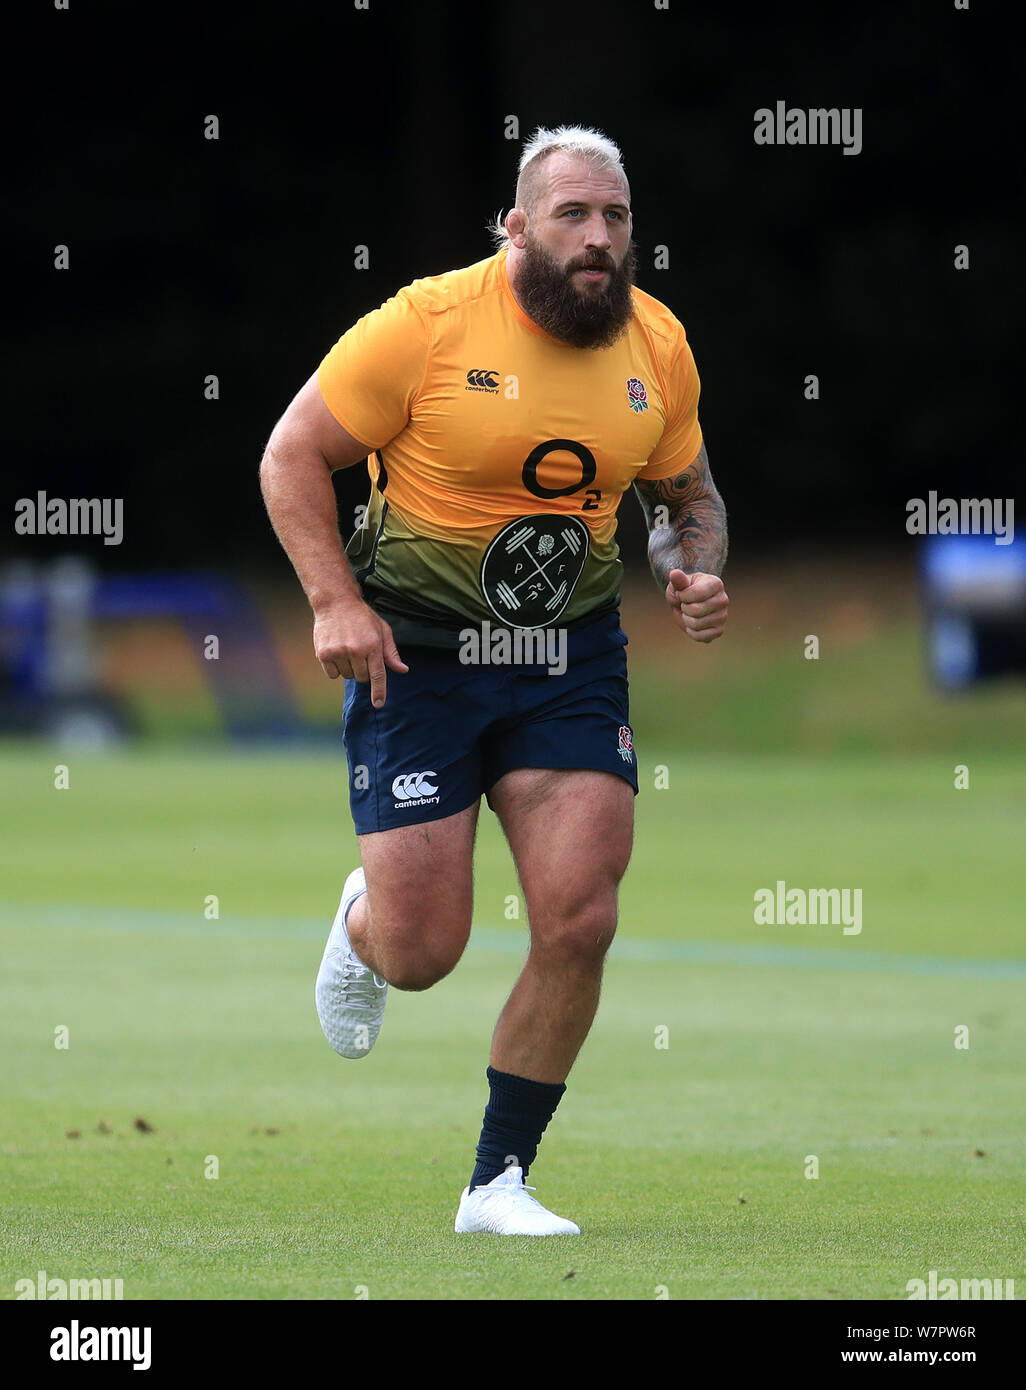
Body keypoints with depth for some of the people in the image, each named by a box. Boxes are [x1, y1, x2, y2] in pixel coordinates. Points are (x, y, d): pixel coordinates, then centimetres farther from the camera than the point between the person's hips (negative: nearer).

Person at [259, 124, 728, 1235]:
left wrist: (697, 570, -4)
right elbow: (292, 455, -6)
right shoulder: (428, 324, -14)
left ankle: (499, 1181, 7)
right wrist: (335, 603, -16)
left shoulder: (656, 343, 1)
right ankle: (363, 922, 37)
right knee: (421, 954, -5)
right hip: (418, 651, -3)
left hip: (572, 658, 4)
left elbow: (688, 494, 18)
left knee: (579, 922, -10)